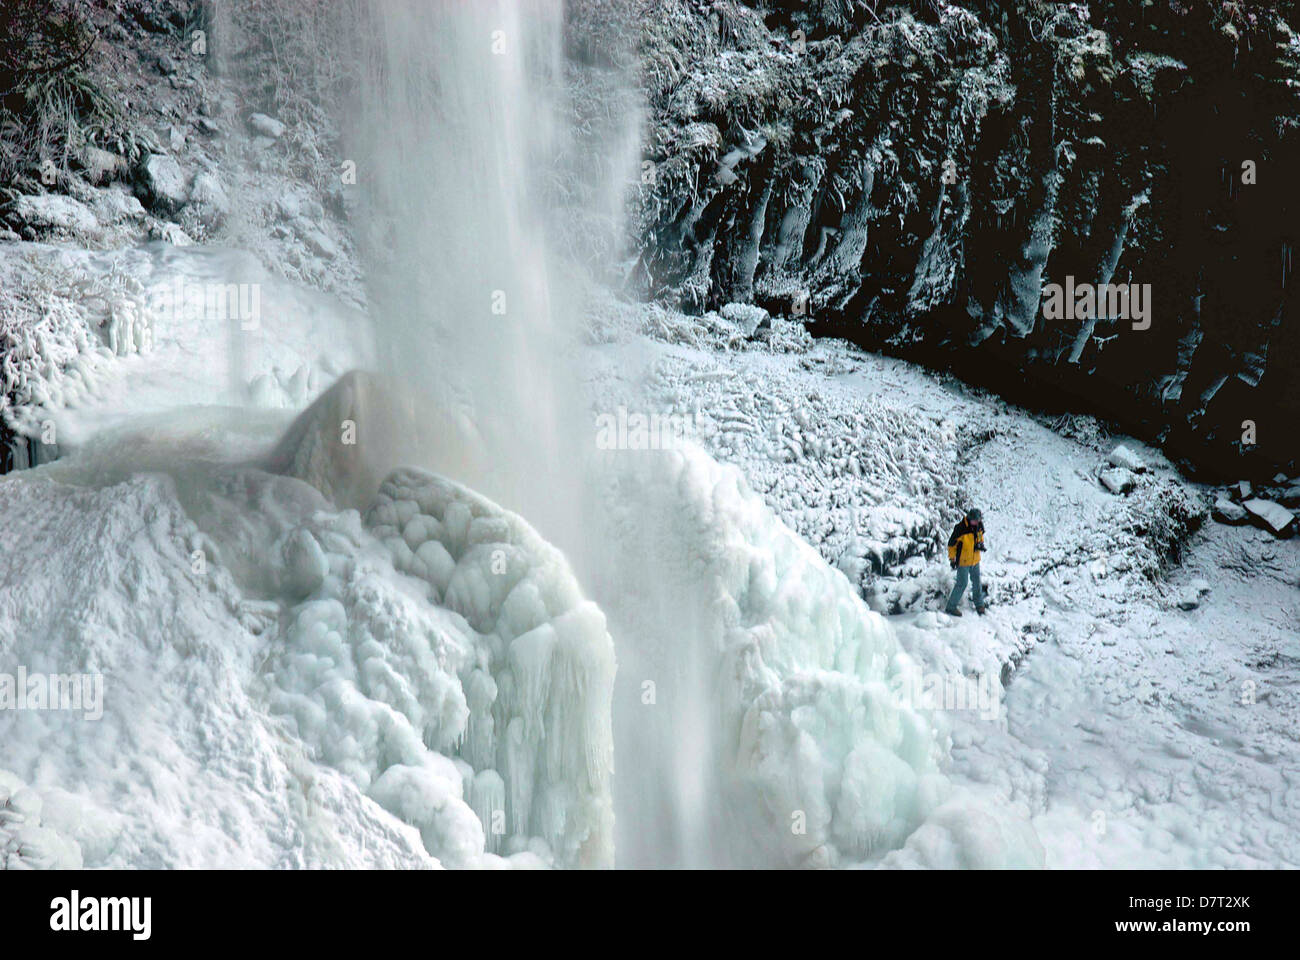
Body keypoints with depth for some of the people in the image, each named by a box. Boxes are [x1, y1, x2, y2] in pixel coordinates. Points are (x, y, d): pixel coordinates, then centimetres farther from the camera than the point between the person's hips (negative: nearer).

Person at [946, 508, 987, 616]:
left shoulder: (979, 526, -6)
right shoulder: (961, 529, -24)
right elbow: (951, 544, -14)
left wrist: (981, 544, -6)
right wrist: (952, 559, -14)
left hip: (975, 560, 6)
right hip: (963, 561, -6)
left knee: (977, 582, 18)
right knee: (962, 584, -4)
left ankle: (979, 604, 36)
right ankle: (951, 607, 6)